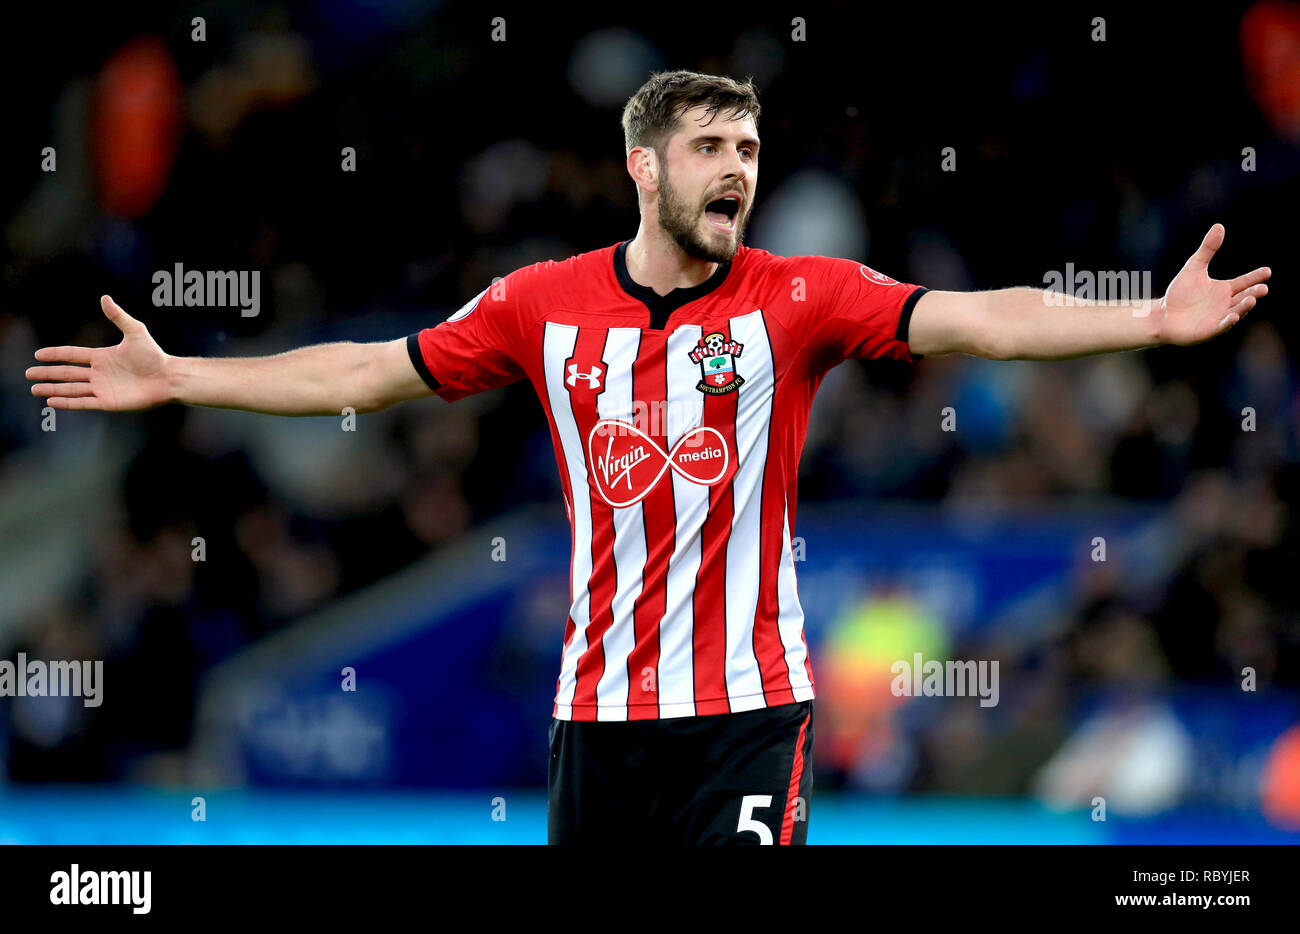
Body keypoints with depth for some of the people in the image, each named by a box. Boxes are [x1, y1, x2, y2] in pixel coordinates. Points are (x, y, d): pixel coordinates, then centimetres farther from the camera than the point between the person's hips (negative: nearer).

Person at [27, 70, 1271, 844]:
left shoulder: (796, 299, -4)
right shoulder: (544, 305, 4)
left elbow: (980, 319, -14)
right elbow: (367, 372, 12)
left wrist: (1149, 320, -28)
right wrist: (174, 378, 11)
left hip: (747, 702, -3)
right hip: (599, 700, 3)